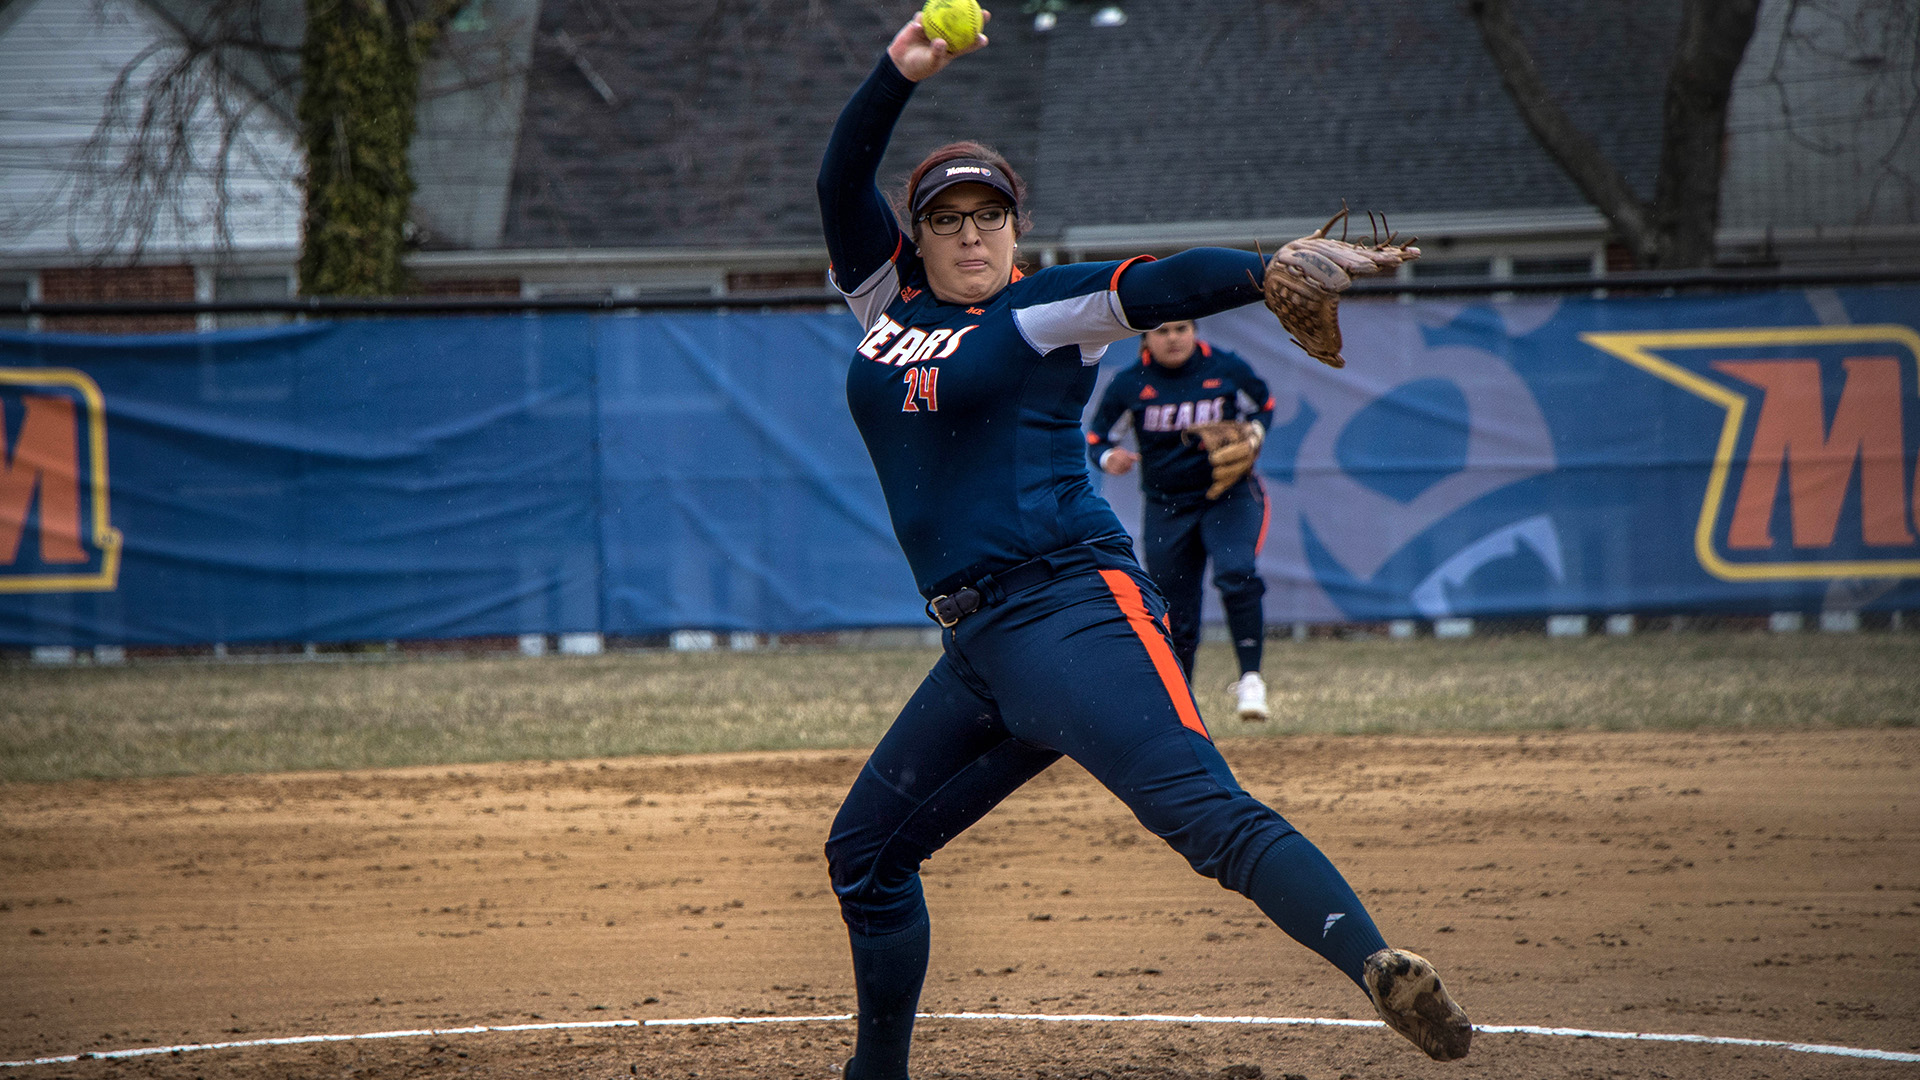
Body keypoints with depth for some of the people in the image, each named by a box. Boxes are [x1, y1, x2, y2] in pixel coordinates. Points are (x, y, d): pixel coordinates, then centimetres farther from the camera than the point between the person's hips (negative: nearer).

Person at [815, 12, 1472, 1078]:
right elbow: (842, 186, 12)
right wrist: (898, 76, -3)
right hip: (977, 650, 7)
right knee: (864, 851, 14)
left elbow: (1164, 282, -12)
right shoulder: (889, 303, 18)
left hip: (1072, 607, -7)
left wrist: (1274, 271, -30)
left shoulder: (1041, 311, 1)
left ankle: (1378, 967, -42)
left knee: (1201, 808, -26)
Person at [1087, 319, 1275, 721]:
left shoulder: (1227, 370, -5)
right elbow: (1097, 439, 0)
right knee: (1175, 615, 4)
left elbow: (1263, 405, 12)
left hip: (1230, 495, -1)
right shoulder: (1130, 385, -6)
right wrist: (1109, 458, -23)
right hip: (1166, 505, 1)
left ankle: (1250, 679, -23)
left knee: (1236, 574, -29)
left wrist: (1252, 435, -8)